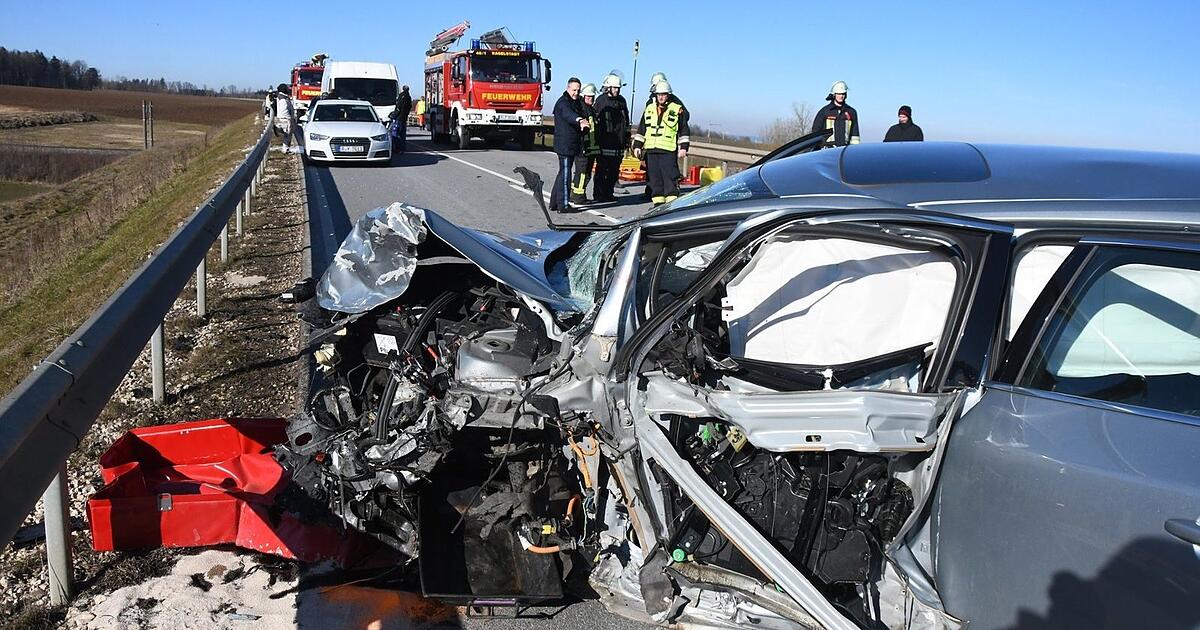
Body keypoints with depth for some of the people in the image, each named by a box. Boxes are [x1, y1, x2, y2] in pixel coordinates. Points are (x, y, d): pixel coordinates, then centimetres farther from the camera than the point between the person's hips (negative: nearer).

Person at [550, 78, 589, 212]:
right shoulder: (563, 103, -14)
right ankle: (563, 205, -4)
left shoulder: (576, 102, 18)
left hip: (572, 145, 10)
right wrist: (580, 120, -55)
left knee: (563, 173, 15)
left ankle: (554, 203, 24)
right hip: (565, 144, -10)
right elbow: (568, 114, -35)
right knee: (565, 174, -8)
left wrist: (582, 125, 1)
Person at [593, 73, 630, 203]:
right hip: (605, 142, -6)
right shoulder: (601, 100, -1)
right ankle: (598, 194, -2)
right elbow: (595, 119, -4)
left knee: (614, 170, 8)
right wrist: (596, 138, -9)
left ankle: (608, 193, 17)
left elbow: (626, 121, 22)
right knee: (602, 169, -5)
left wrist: (627, 137, 19)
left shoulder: (621, 100, 16)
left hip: (618, 141, 6)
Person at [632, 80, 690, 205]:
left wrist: (683, 148, -3)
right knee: (654, 178, 5)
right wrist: (637, 146, 12)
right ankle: (658, 202, 11)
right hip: (651, 149, 5)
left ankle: (672, 202, -7)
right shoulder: (649, 109, 15)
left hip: (668, 150, -4)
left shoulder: (677, 110, 3)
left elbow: (684, 131, 3)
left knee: (670, 177, -9)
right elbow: (641, 130, 18)